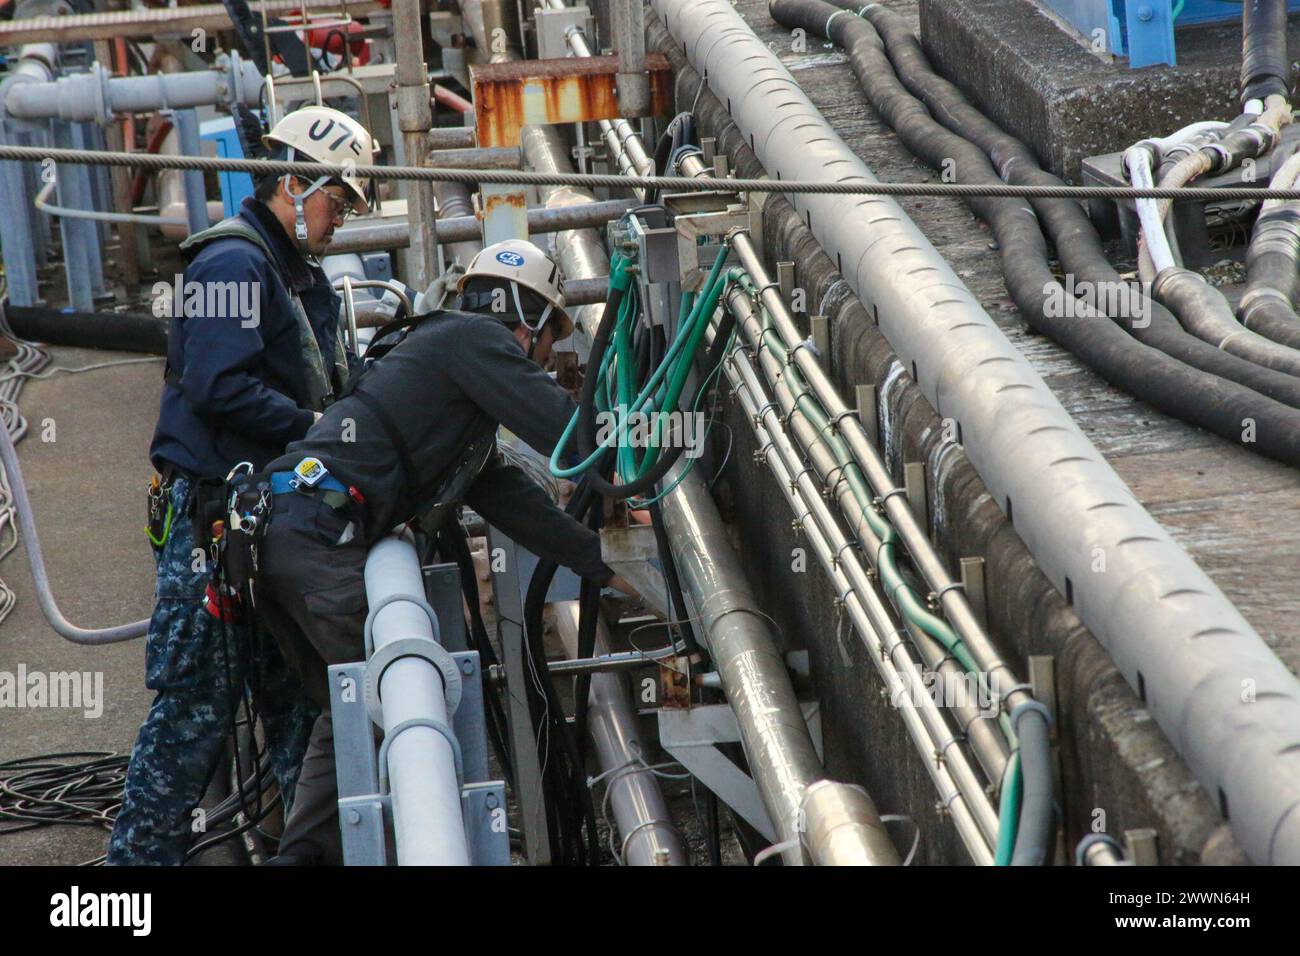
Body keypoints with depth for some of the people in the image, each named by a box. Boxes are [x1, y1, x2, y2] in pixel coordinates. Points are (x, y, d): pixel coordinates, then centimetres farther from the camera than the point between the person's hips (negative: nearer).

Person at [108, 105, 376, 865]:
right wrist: (318, 429, -20)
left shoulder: (302, 275, 20)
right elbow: (220, 388, -23)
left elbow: (323, 387, 19)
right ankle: (146, 849, 0)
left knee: (295, 693, 13)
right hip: (214, 521, -10)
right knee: (198, 702, -7)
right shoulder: (233, 262, -12)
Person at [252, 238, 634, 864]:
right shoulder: (475, 338, 4)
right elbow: (564, 430, -5)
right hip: (318, 534, -10)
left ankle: (303, 854, 12)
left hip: (277, 532, 10)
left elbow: (513, 503, 31)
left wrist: (608, 567, 30)